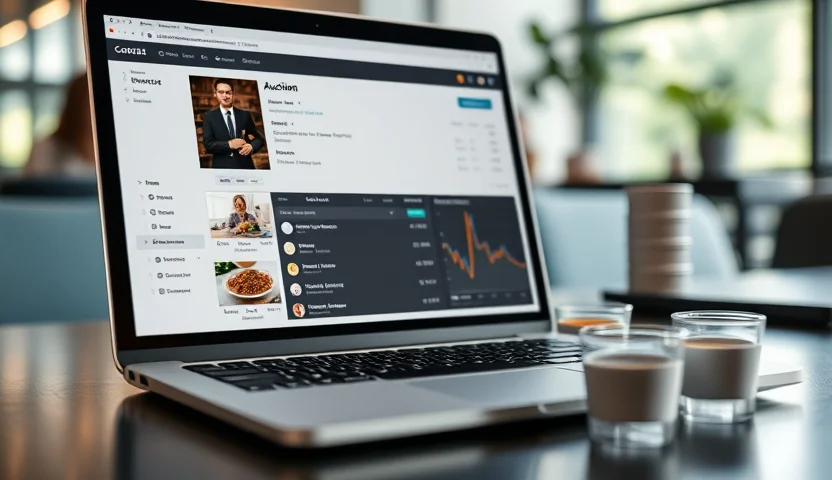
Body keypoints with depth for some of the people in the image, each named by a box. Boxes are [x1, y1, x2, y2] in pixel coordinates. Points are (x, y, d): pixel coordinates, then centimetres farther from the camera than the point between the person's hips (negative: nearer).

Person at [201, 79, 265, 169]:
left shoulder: (245, 115, 13)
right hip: (222, 166, -2)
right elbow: (208, 144, -1)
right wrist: (229, 144, -15)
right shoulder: (209, 117, 9)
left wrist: (252, 146, -11)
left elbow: (259, 138, 13)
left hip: (245, 165, 2)